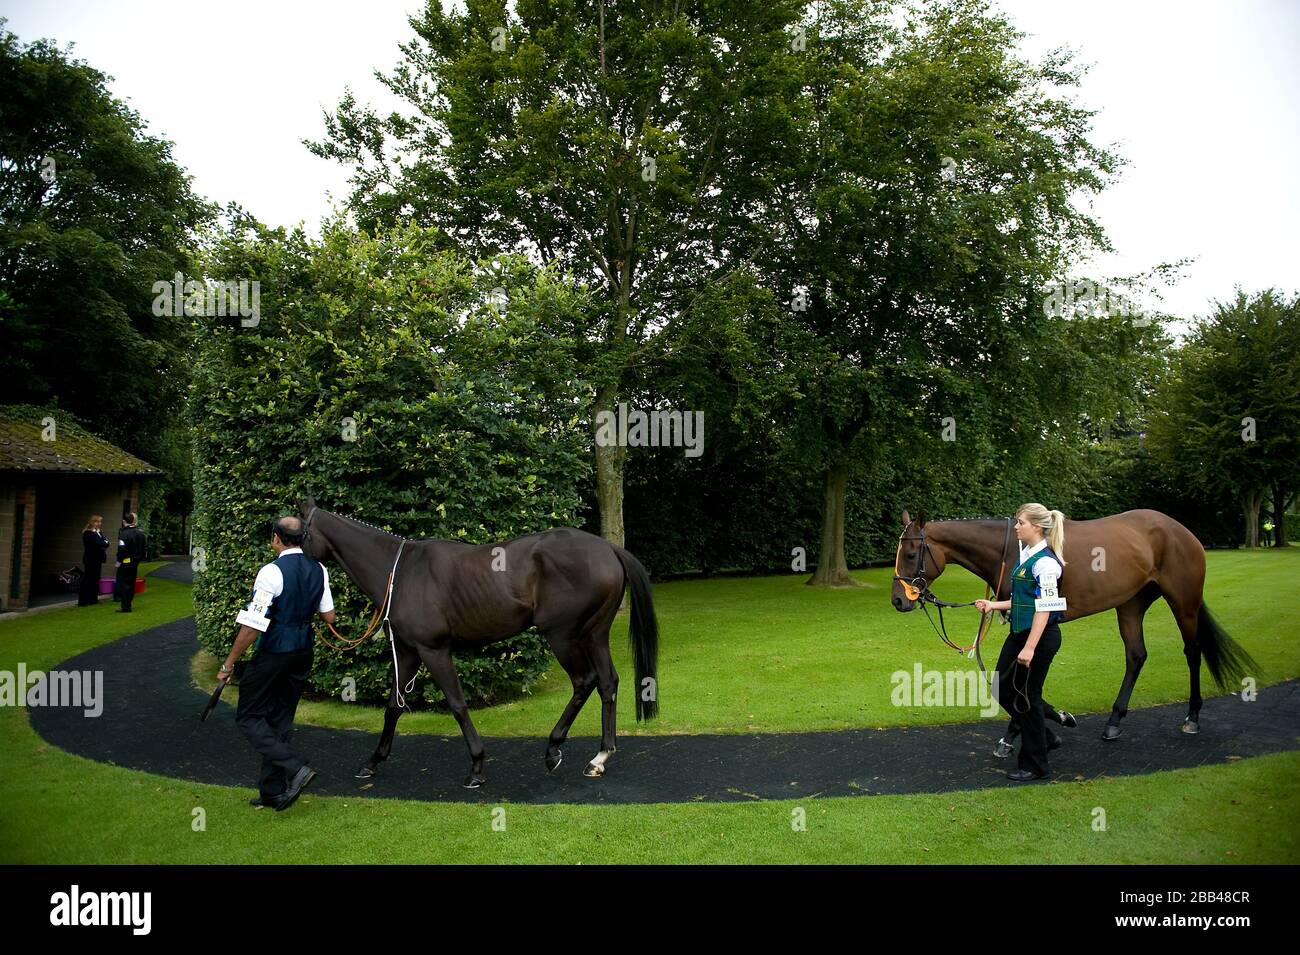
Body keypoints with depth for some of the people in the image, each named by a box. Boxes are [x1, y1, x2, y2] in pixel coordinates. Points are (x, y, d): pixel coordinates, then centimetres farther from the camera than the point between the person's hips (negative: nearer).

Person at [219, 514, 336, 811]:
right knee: (281, 720, 16)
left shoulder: (271, 572, -18)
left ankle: (295, 768, -9)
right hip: (304, 653, 7)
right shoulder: (319, 570, 3)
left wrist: (229, 664, -11)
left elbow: (252, 626, -20)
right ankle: (272, 792, 22)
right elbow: (329, 617, 9)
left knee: (249, 717, 6)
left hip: (274, 654, -7)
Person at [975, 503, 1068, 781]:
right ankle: (1042, 736, 32)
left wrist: (1030, 648, -24)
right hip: (1020, 633, 9)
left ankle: (1034, 766, 17)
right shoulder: (1027, 556, 10)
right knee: (1003, 690, 13)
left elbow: (1044, 608, -22)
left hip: (1040, 636, -9)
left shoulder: (1045, 562, -19)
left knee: (1027, 698, 2)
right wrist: (993, 605, 14)